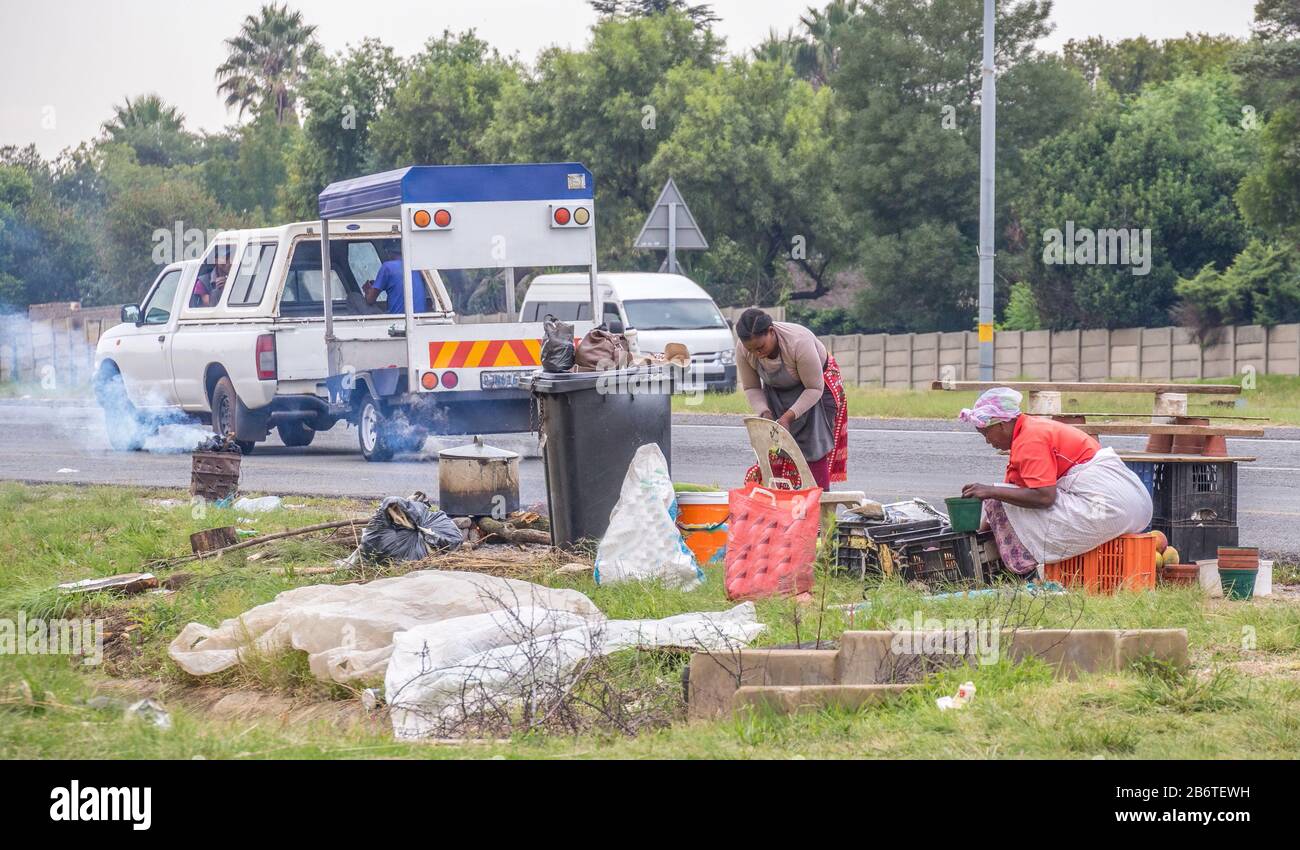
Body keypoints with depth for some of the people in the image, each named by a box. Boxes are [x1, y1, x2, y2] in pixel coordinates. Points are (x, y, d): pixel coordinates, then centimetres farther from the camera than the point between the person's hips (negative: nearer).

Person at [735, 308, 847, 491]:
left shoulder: (799, 343, -38)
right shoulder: (742, 350, -24)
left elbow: (814, 388, -28)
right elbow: (751, 388, -10)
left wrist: (788, 417, -36)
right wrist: (764, 413, -28)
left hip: (818, 381, -4)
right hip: (777, 391, 4)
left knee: (814, 446, -13)